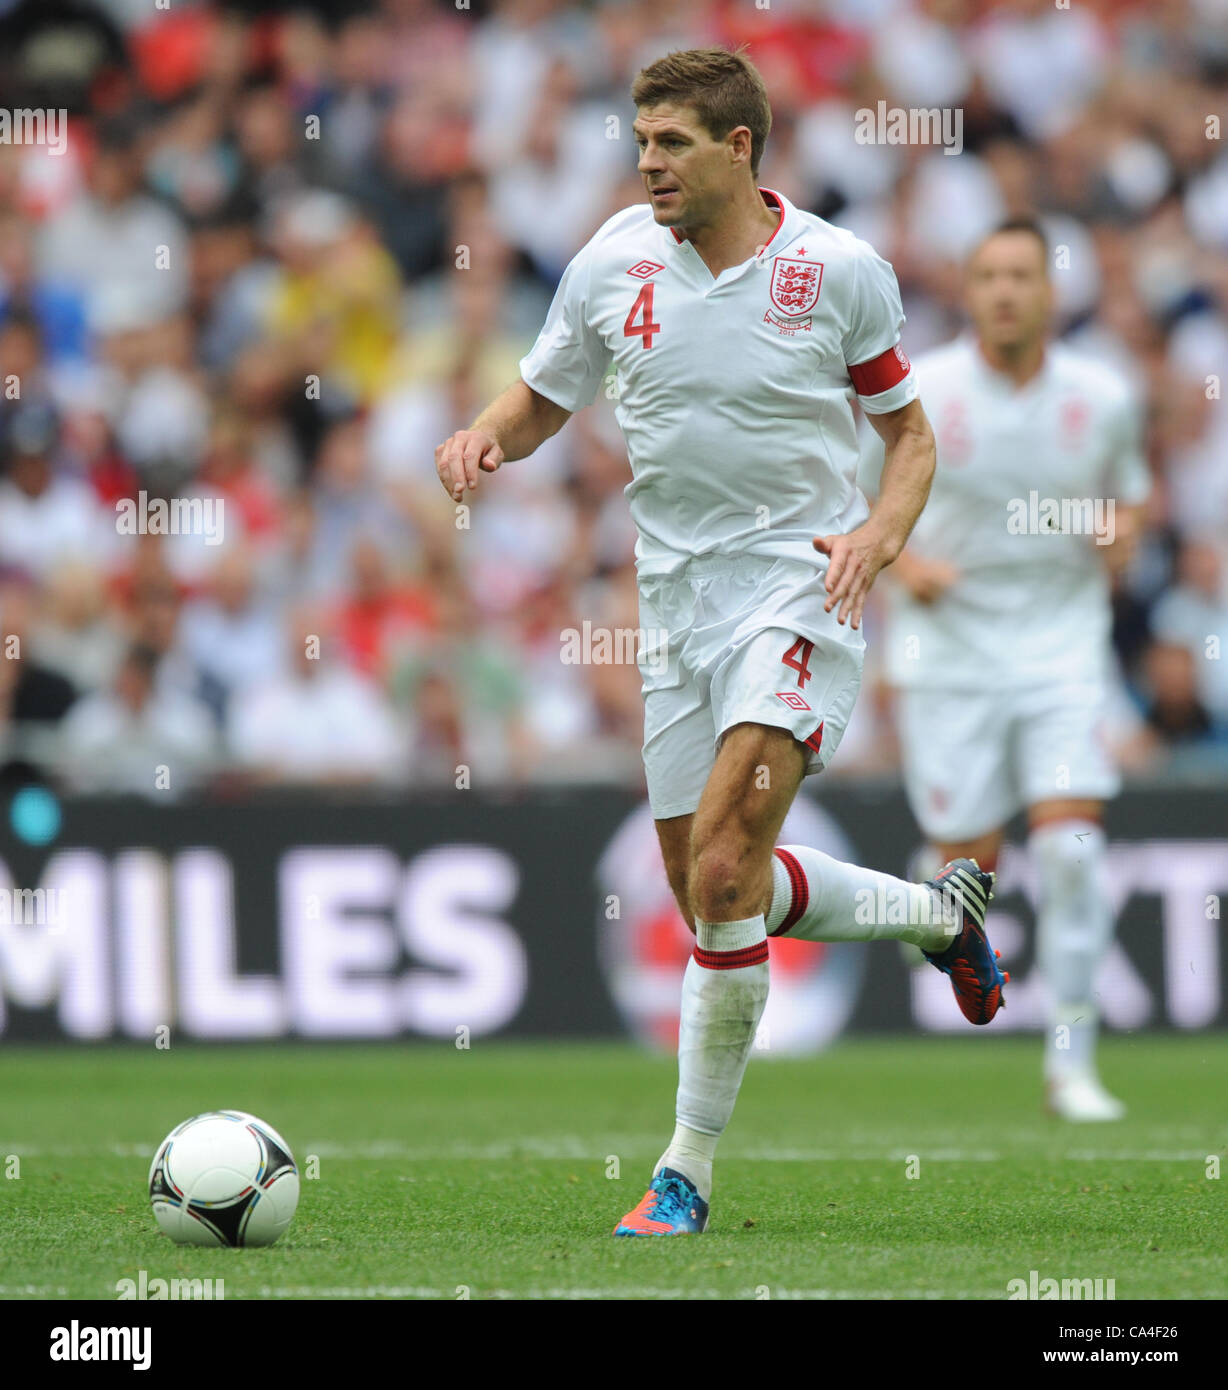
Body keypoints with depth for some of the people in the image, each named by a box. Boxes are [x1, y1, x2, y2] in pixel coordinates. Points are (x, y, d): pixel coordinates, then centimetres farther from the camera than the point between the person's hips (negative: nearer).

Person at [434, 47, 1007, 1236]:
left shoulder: (839, 271, -5)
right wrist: (484, 438, -9)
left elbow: (911, 433, 6)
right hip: (676, 600, 5)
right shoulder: (612, 265, 2)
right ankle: (943, 911, 36)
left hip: (799, 585, -5)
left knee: (725, 852, -22)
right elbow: (540, 401, 14)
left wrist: (878, 534, -13)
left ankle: (687, 1171, -14)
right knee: (709, 889, 8)